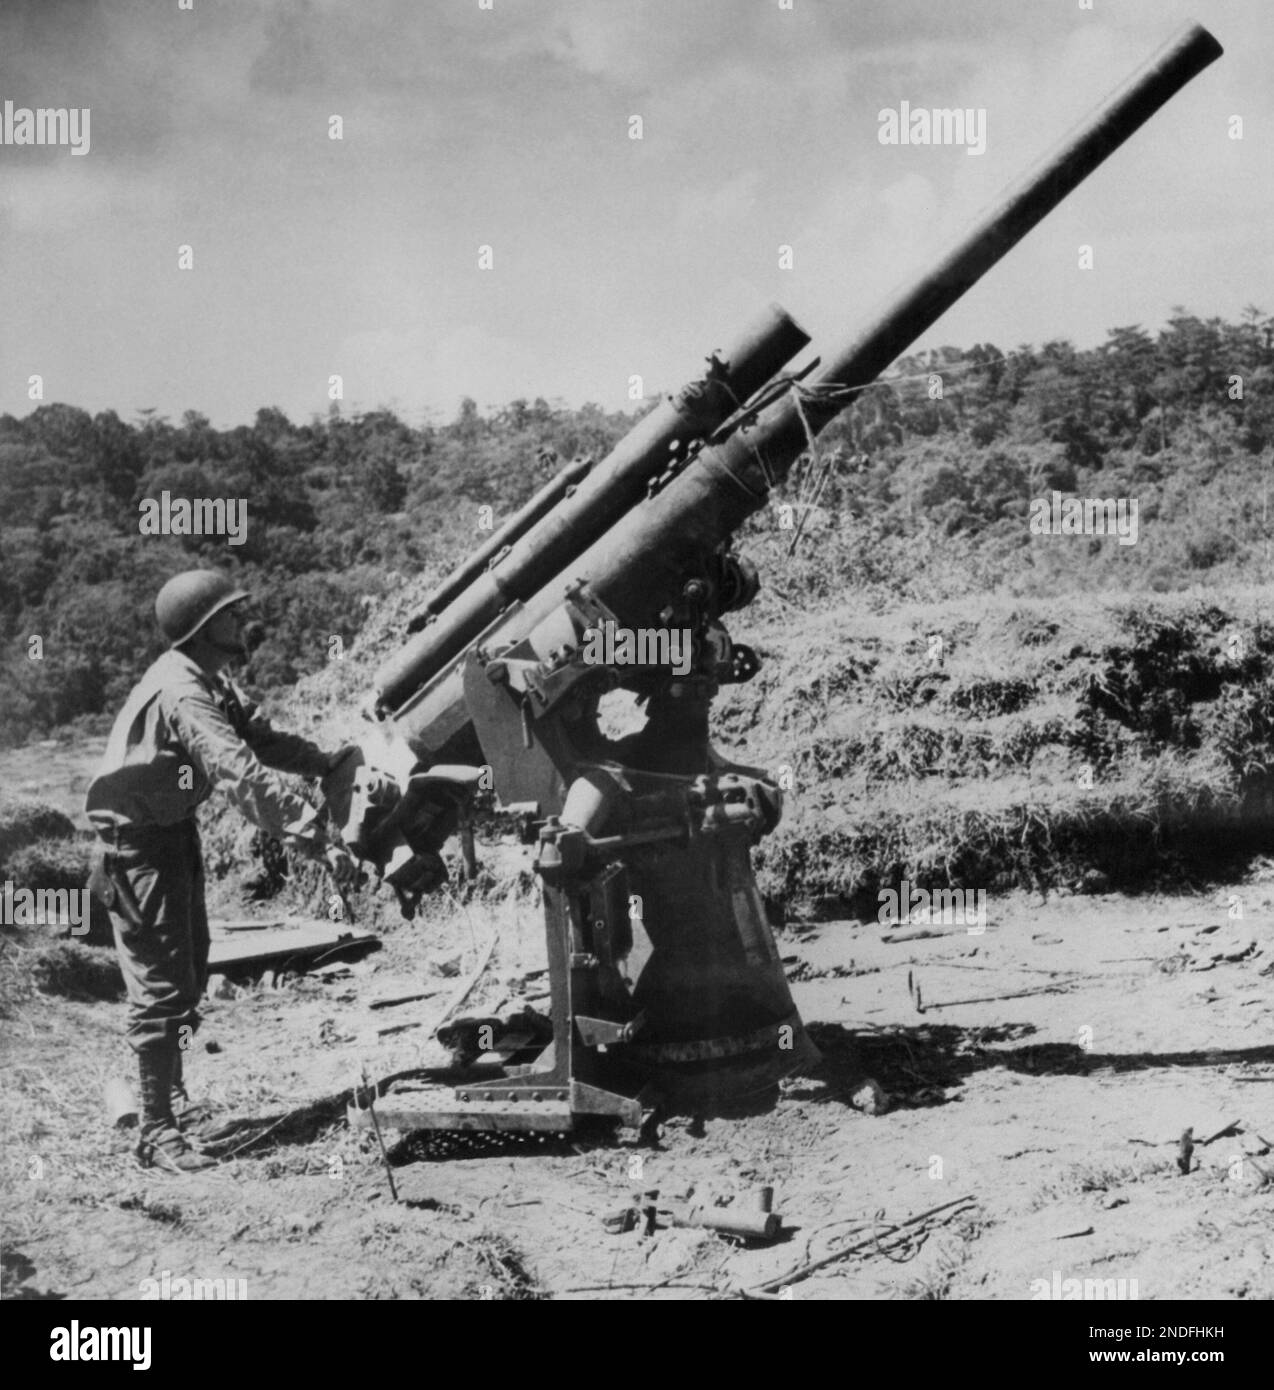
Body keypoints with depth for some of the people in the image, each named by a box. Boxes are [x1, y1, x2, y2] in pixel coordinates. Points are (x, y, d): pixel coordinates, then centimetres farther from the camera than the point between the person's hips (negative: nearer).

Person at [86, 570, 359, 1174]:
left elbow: (257, 736, 8)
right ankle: (157, 1134, 0)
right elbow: (242, 775, -38)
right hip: (139, 843, -10)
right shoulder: (181, 693, -29)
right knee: (162, 985, -7)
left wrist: (325, 761, -8)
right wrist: (317, 838, -42)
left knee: (190, 972, 20)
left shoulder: (209, 681, 3)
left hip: (175, 830, 10)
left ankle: (171, 1098, 37)